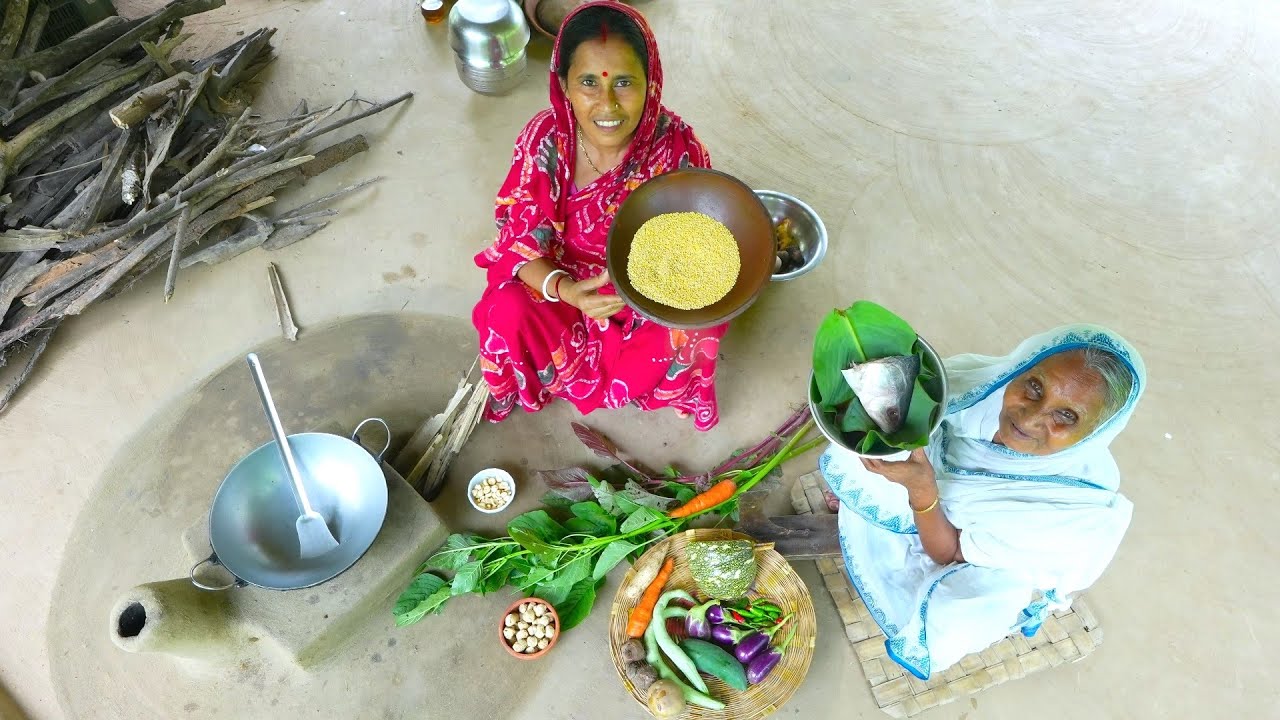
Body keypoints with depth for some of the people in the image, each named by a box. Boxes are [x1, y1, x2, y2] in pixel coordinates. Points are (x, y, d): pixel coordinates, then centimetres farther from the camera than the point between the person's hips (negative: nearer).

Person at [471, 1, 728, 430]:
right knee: (507, 314, -25)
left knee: (694, 334, -23)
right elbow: (519, 235, -17)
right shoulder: (544, 139, -23)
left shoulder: (677, 147, -25)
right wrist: (565, 290, -37)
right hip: (560, 277, 0)